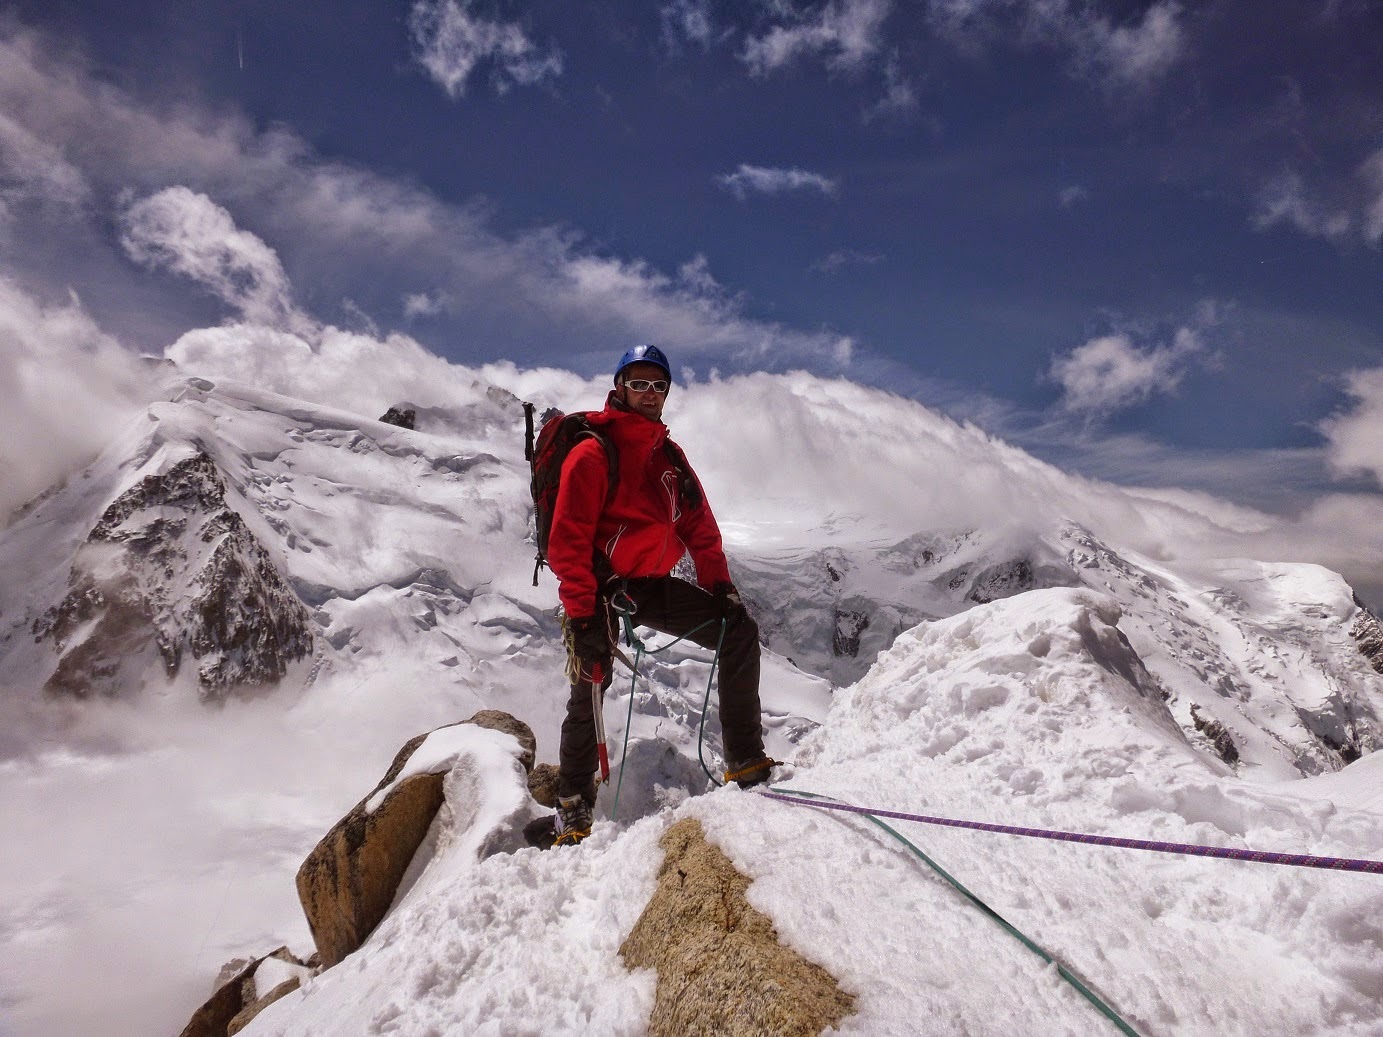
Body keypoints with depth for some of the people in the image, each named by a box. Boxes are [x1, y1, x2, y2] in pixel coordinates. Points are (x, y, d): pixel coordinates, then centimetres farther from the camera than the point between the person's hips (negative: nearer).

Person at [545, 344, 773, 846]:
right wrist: (578, 611, -20)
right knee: (590, 690, -4)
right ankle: (572, 811, 16)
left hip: (654, 585, 6)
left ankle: (745, 760, 0)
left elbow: (698, 525, 15)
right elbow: (568, 538, -13)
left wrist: (719, 582, 3)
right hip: (602, 588, -6)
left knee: (739, 631, -5)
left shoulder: (669, 455, 13)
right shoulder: (593, 452, -7)